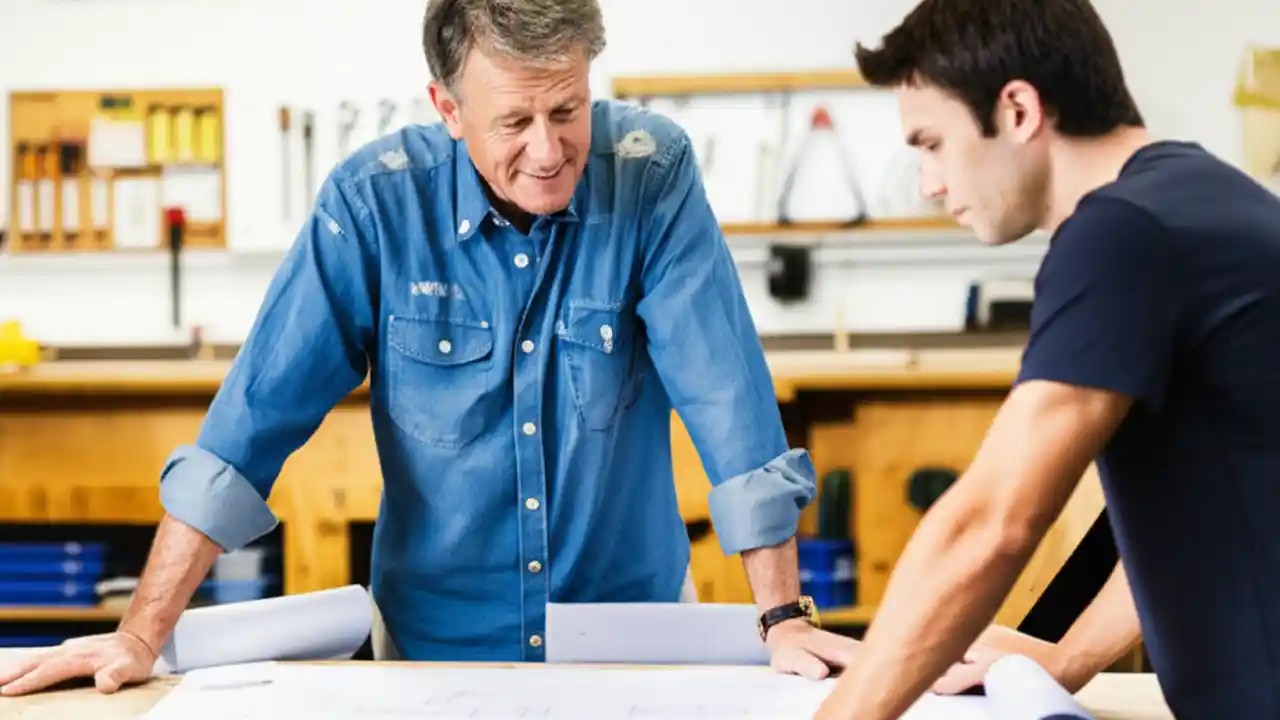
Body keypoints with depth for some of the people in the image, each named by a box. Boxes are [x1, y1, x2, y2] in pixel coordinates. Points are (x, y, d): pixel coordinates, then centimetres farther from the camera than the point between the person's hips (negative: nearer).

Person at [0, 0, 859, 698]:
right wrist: (143, 635, -16)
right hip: (435, 638, 0)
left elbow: (727, 394, -16)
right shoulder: (376, 202, -14)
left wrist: (784, 617, -19)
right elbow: (259, 415, -14)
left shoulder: (654, 175, -14)